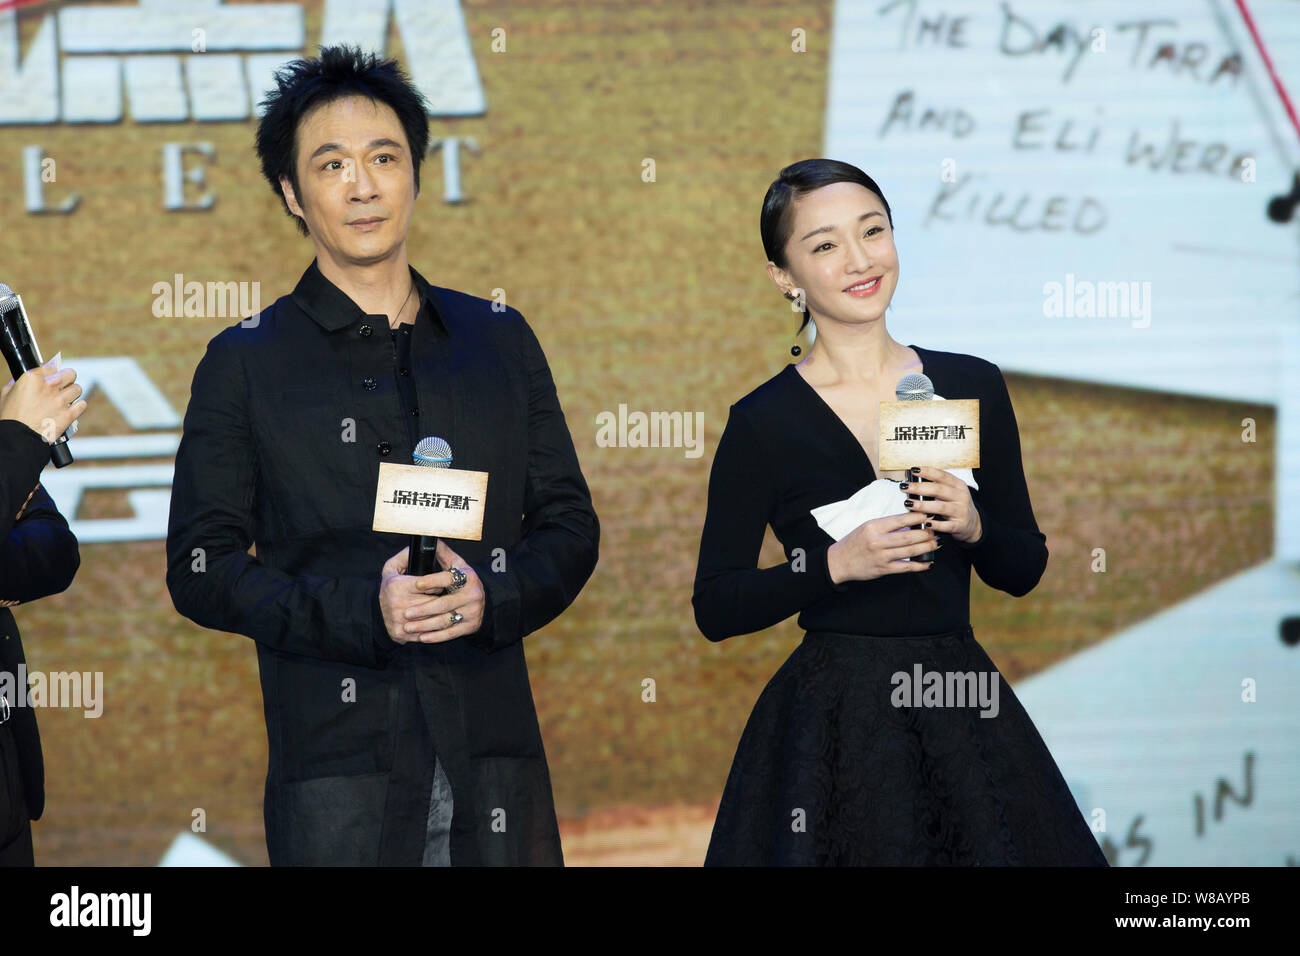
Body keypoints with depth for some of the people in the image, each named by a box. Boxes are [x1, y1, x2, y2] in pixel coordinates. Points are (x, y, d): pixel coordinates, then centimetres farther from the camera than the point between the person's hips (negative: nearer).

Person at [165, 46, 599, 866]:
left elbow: (570, 523, 14)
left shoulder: (499, 339, 13)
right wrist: (362, 611, -14)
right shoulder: (246, 362, 4)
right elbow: (202, 568, 0)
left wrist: (495, 594, -8)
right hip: (337, 767, -2)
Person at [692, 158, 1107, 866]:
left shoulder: (973, 386, 6)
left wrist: (973, 528, -9)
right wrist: (837, 563, -16)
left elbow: (1023, 569, 11)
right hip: (829, 726, -3)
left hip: (960, 716, 3)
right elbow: (715, 608, -4)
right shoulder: (764, 423, -4)